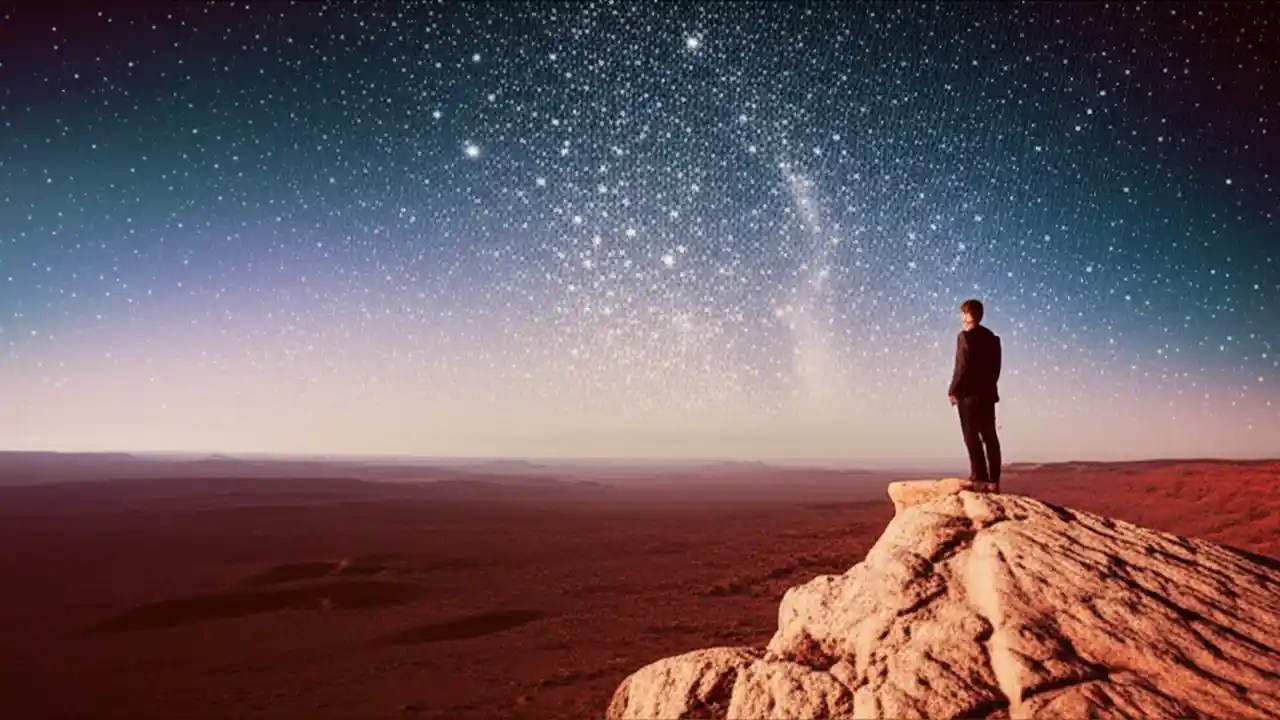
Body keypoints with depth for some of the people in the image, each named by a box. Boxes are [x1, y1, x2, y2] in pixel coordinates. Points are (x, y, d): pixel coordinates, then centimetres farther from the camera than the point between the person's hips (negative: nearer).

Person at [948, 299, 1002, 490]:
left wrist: (953, 390, -9)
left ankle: (980, 478, -7)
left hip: (969, 393, -7)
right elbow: (995, 367, 12)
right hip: (988, 393, 7)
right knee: (990, 437, 9)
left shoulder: (965, 336, -11)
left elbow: (962, 367, -16)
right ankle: (994, 480, 10)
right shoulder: (992, 337, 12)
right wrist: (988, 385, 17)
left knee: (972, 436, -4)